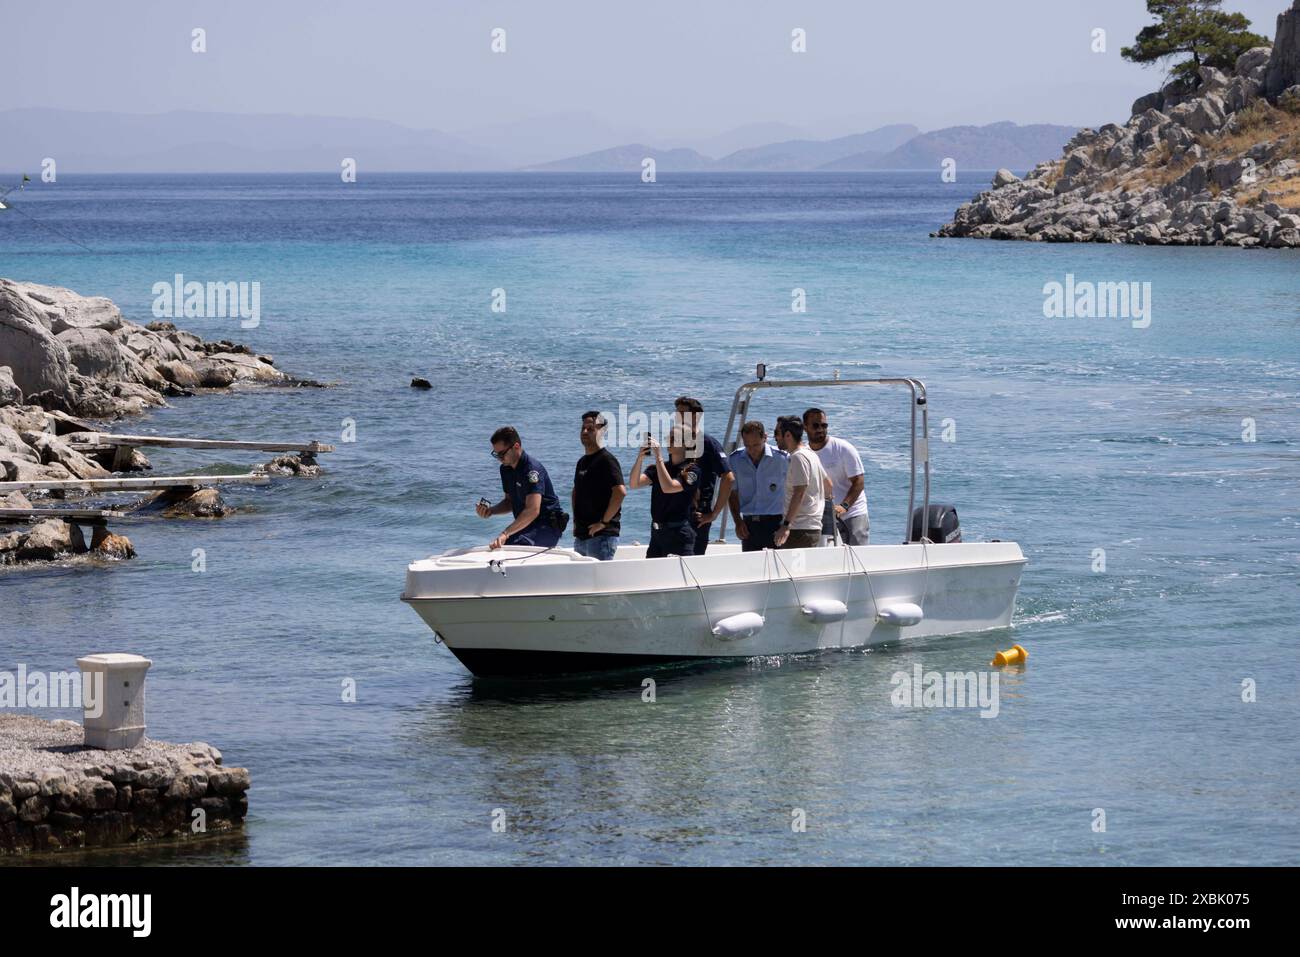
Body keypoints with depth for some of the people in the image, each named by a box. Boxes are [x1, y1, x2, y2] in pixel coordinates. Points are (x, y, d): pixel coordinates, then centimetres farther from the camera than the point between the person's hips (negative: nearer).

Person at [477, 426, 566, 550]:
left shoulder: (532, 469, -19)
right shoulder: (506, 469, 10)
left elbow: (533, 510, -29)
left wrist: (505, 534, -36)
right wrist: (490, 510, 2)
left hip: (547, 527, -9)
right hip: (526, 527, 9)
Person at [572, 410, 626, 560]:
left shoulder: (606, 460, -10)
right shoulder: (582, 462, 17)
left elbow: (620, 491, -22)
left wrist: (604, 522, -18)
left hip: (601, 535, -9)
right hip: (581, 535, 9)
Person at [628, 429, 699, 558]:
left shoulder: (691, 470, -5)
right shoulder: (657, 468, 13)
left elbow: (668, 487, -20)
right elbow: (635, 484, -1)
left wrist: (658, 457, -20)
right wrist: (640, 458, -16)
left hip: (679, 534, -6)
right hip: (656, 532, 6)